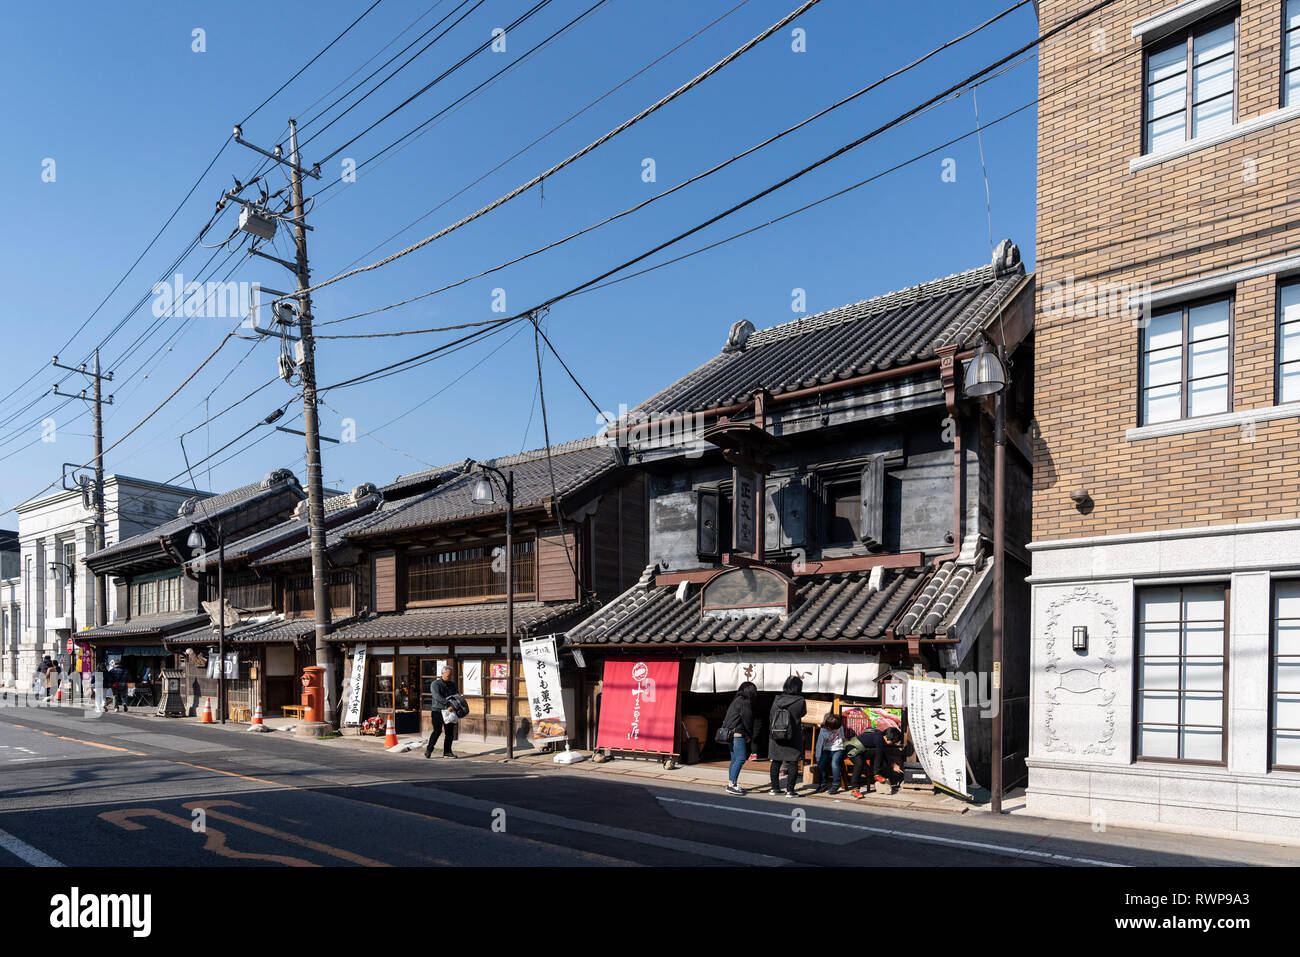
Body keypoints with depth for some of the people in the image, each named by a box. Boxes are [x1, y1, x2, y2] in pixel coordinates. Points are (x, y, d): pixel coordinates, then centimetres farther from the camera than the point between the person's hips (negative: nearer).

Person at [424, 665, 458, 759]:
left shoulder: (452, 685, 17)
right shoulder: (435, 684, -4)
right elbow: (437, 697, -18)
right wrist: (448, 704, -28)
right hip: (438, 711, -6)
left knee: (449, 732, 3)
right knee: (437, 731, -11)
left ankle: (447, 752, 10)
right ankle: (429, 750, 4)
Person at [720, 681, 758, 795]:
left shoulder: (736, 700, 18)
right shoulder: (745, 702, -11)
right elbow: (747, 720, -12)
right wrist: (749, 735, 2)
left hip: (730, 733, 10)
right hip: (737, 734, -10)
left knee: (734, 759, 13)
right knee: (741, 758, -11)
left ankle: (731, 783, 16)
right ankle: (731, 785, -15)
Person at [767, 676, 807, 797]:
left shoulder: (777, 700, -3)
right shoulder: (800, 702, -12)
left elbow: (771, 718, 5)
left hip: (776, 736, 3)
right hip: (793, 737, -3)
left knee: (775, 762, 13)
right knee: (792, 763, 4)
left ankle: (774, 787, 20)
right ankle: (790, 790, 4)